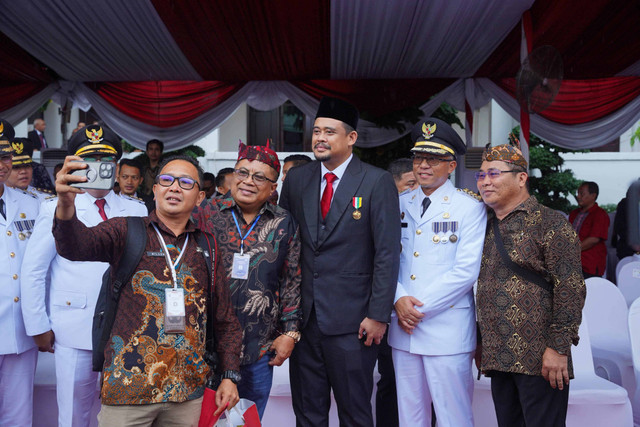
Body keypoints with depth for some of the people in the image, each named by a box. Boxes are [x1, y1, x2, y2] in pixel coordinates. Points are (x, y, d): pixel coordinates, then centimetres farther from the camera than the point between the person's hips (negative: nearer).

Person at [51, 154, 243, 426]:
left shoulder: (207, 249, 6)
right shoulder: (126, 231, -2)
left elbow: (225, 320, 11)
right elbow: (75, 245, -22)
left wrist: (230, 375, 5)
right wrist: (65, 206, -41)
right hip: (127, 388, -3)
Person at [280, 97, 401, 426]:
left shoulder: (377, 182, -7)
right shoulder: (296, 179, 7)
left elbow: (387, 253, -9)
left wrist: (379, 315, -13)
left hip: (351, 322, -4)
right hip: (303, 317, 4)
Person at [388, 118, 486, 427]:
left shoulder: (470, 207, -2)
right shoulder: (399, 205, 11)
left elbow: (466, 269, -10)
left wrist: (420, 307, -13)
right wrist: (399, 300, -10)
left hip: (448, 331, -4)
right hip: (402, 328, 4)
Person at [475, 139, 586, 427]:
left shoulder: (550, 223, -7)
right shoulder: (487, 227, 14)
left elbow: (570, 289, -13)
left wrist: (558, 348, -18)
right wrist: (479, 343, 15)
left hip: (539, 360, -7)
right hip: (498, 359, 7)